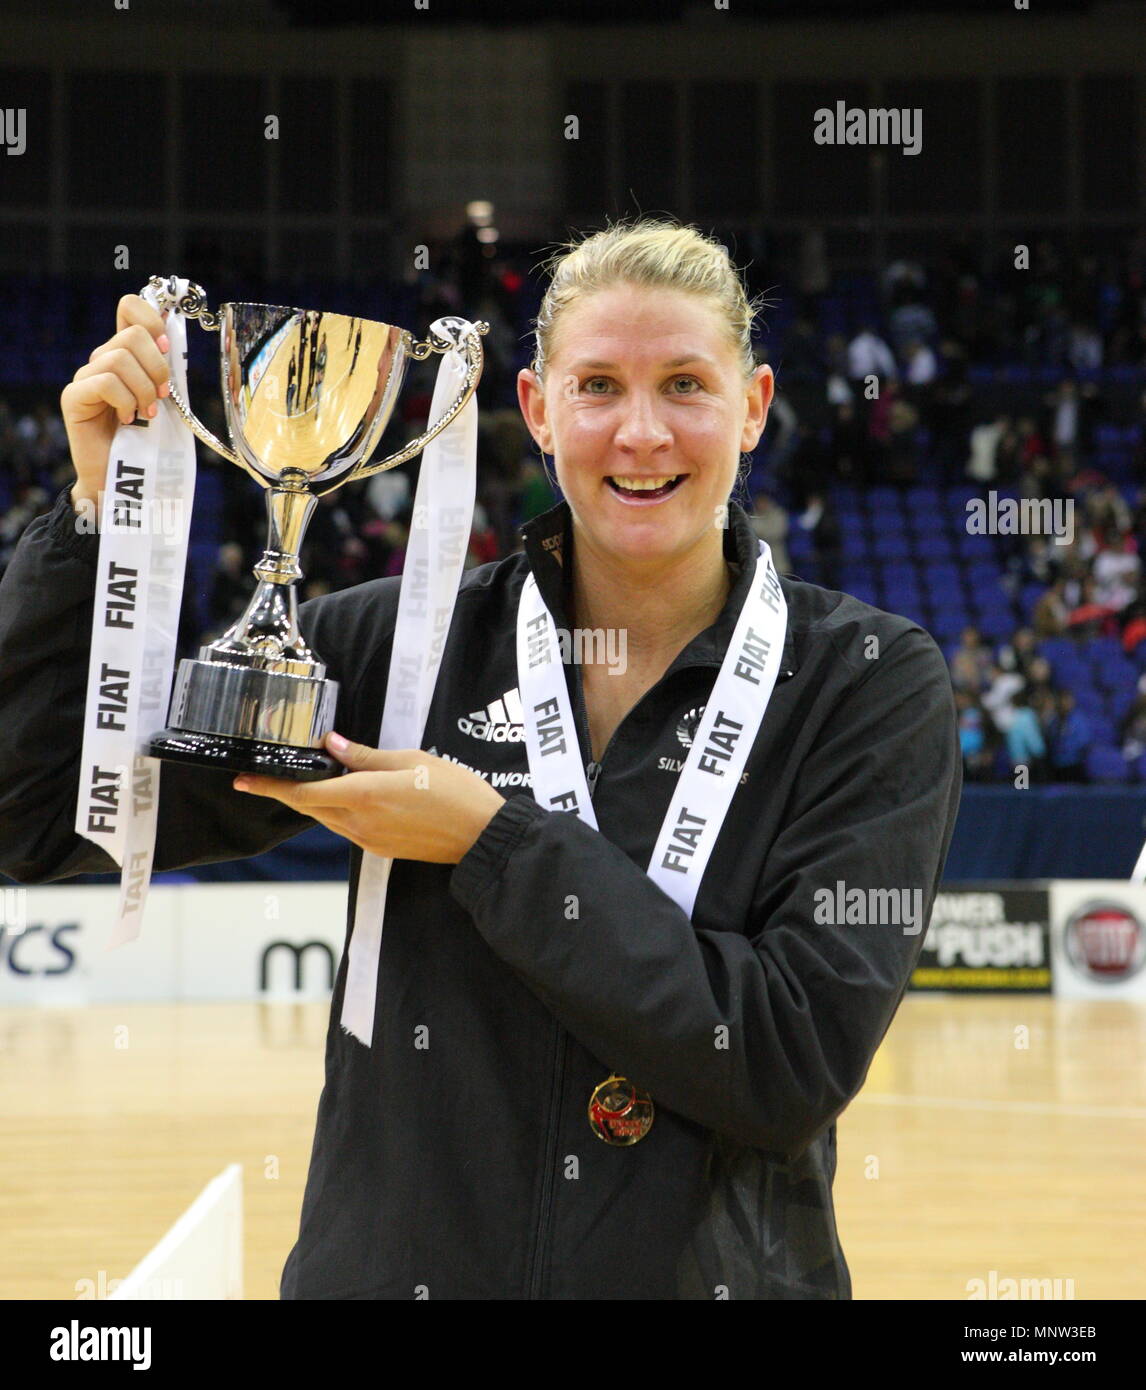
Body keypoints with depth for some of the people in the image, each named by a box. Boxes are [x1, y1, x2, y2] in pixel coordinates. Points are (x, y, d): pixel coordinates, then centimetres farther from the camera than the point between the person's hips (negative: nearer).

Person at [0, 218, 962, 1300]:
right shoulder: (401, 642, -4)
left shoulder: (871, 682, -7)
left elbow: (803, 1060, -18)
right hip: (391, 1266, 2)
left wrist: (495, 843, -18)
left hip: (717, 1271, -1)